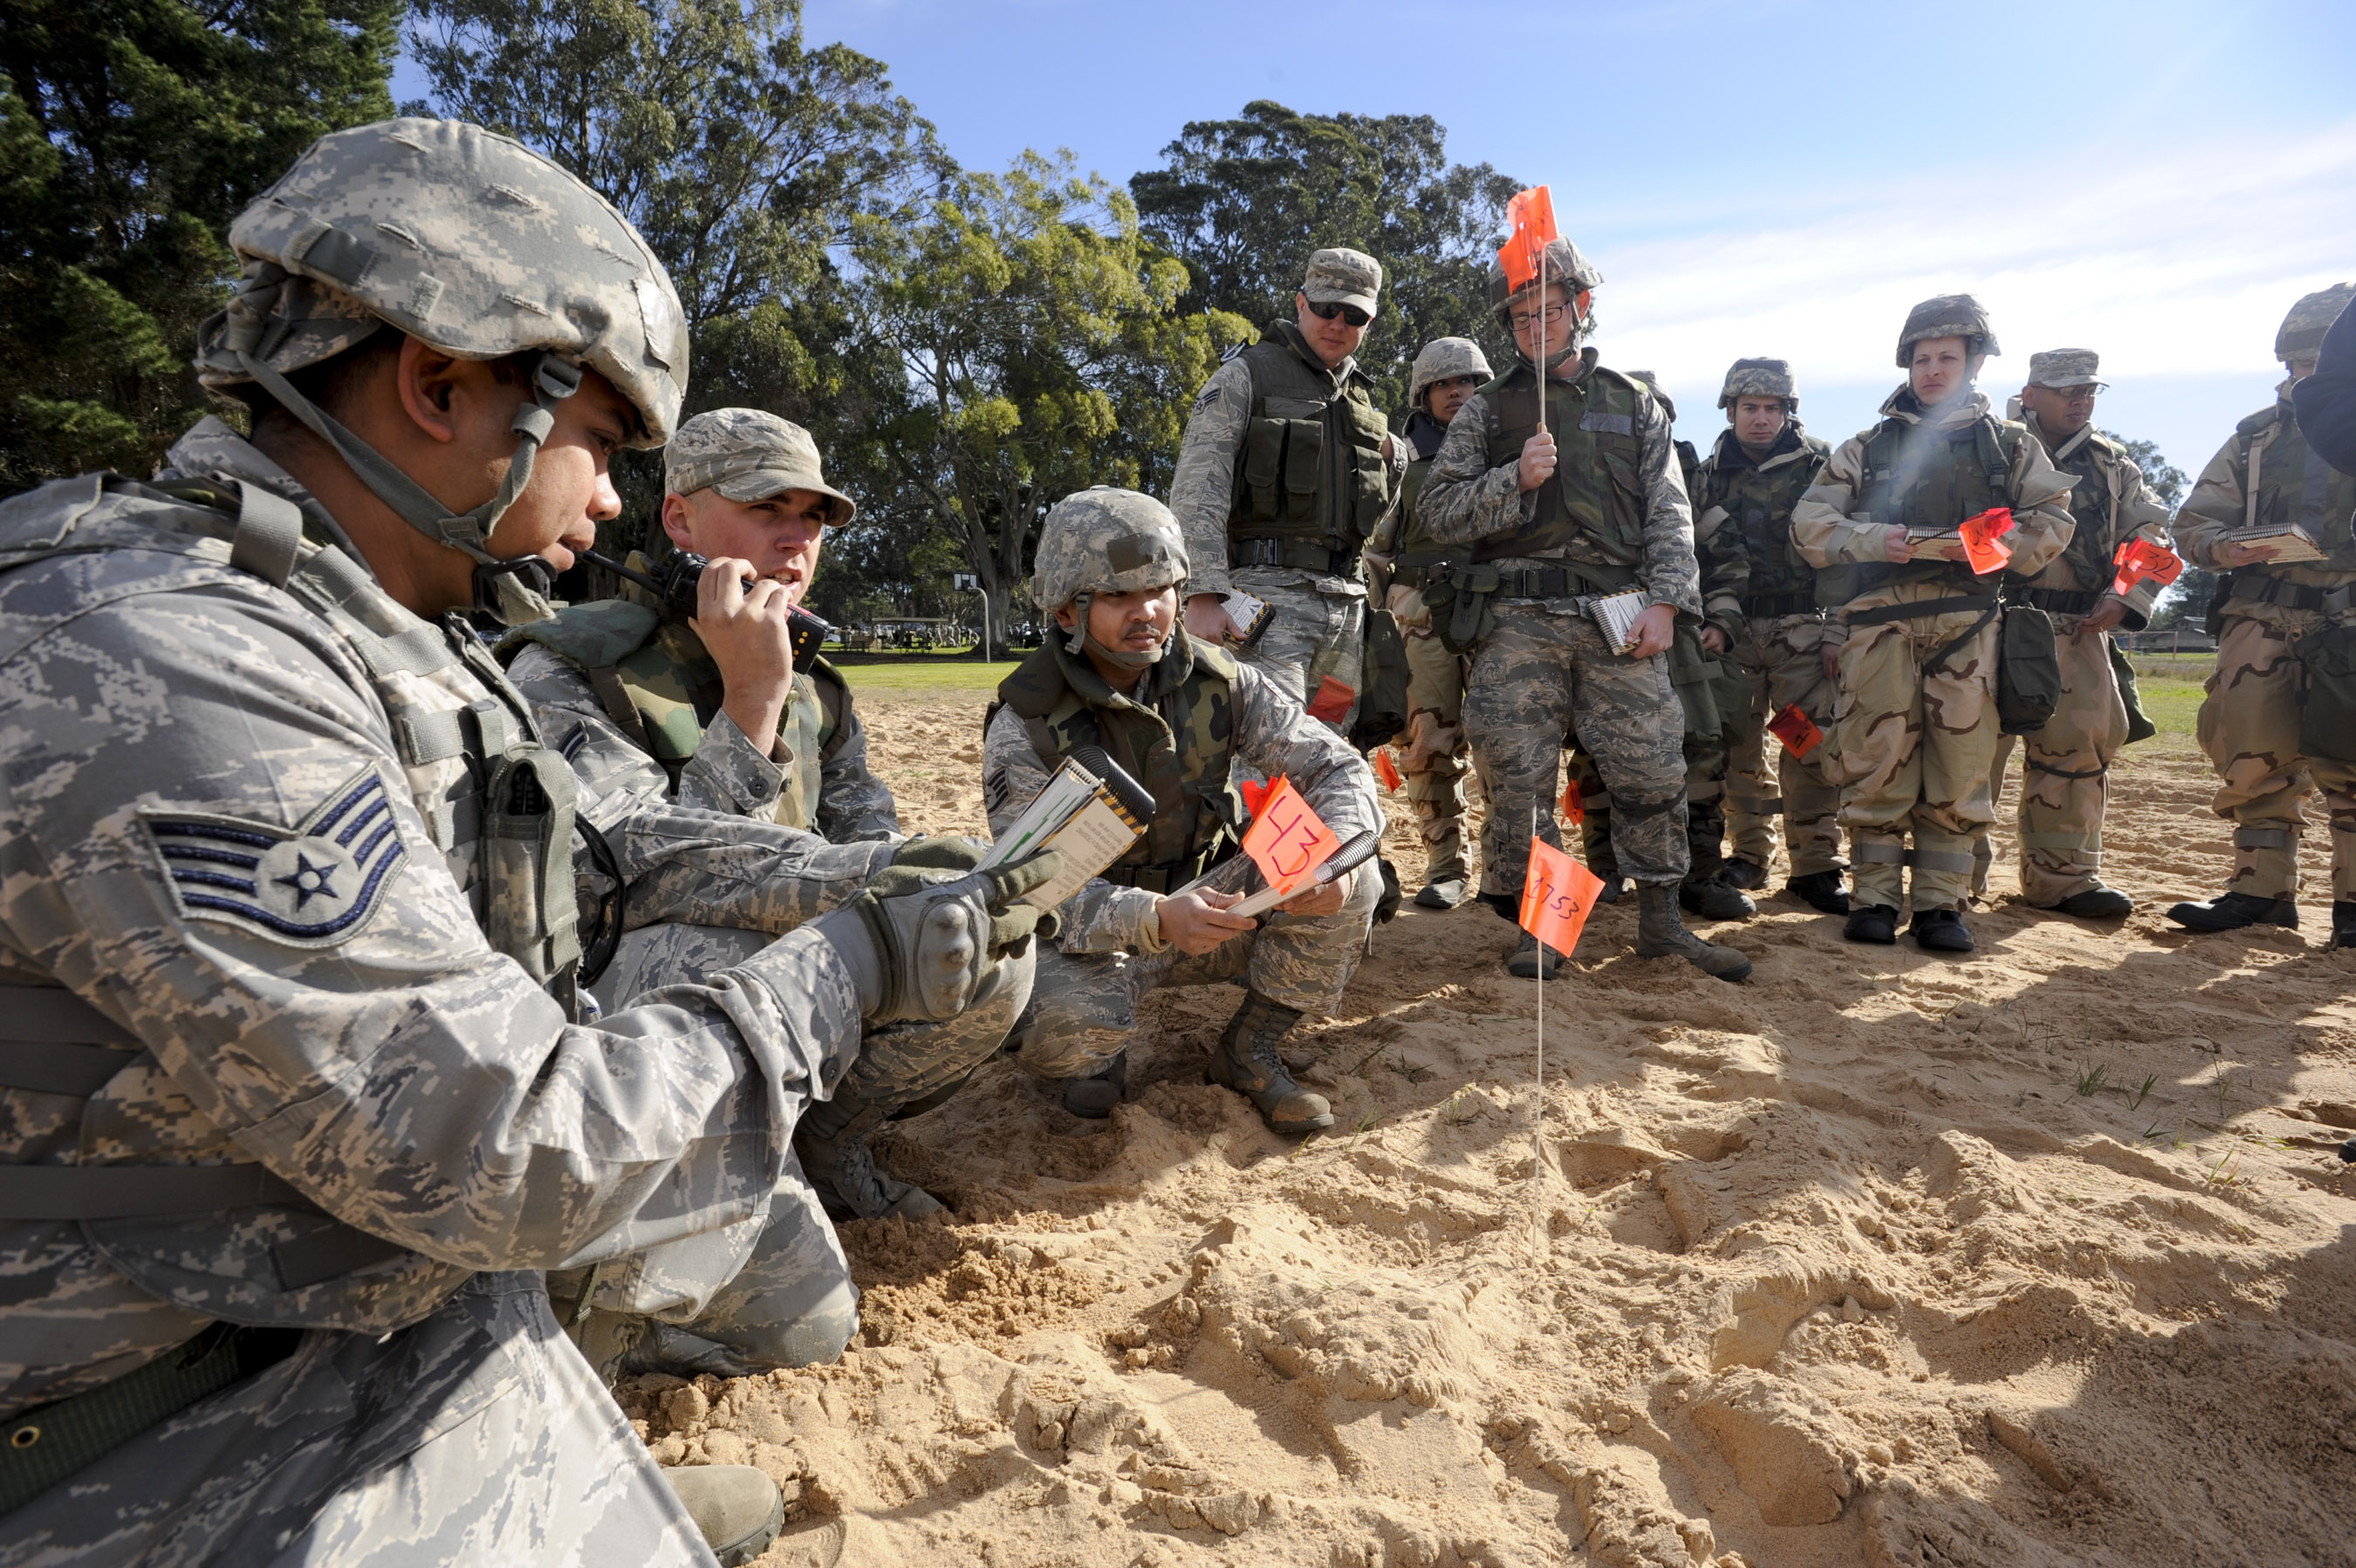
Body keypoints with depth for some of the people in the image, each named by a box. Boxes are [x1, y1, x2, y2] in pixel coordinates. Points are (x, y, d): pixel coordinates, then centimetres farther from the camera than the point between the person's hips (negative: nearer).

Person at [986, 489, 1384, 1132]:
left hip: (1206, 902, 4)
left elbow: (1338, 767, -10)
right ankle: (1101, 1050, 5)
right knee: (1055, 1026, -36)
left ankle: (1249, 1052, -1)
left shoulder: (1217, 680, -10)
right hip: (1093, 934, -3)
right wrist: (1156, 920, -44)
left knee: (1351, 879, -19)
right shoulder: (1025, 727, -19)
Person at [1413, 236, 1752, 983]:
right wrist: (1515, 480, -11)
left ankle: (1661, 920, 14)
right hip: (1517, 620, -1)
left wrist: (1665, 602, -3)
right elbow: (1439, 512, 4)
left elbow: (1669, 515, 11)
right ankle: (1538, 928, 9)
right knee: (1518, 777, -4)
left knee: (1653, 768, -1)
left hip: (1619, 618, 1)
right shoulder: (1486, 411, 13)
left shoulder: (1635, 406, 17)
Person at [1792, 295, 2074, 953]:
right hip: (1879, 620, -1)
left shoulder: (2010, 444, 18)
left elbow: (2050, 521, 10)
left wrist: (1990, 545, -10)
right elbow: (1810, 521, 6)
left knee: (1959, 764, -1)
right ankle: (1874, 897, 6)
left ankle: (1941, 903, 7)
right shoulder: (1868, 446, 16)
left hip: (1966, 621, 1)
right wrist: (1874, 540, -11)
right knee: (1878, 761, -3)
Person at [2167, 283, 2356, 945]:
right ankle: (2262, 888, 9)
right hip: (2263, 622, 2)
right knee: (2253, 755, 0)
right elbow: (2194, 522, 11)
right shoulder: (2257, 439, 14)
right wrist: (2227, 548, -10)